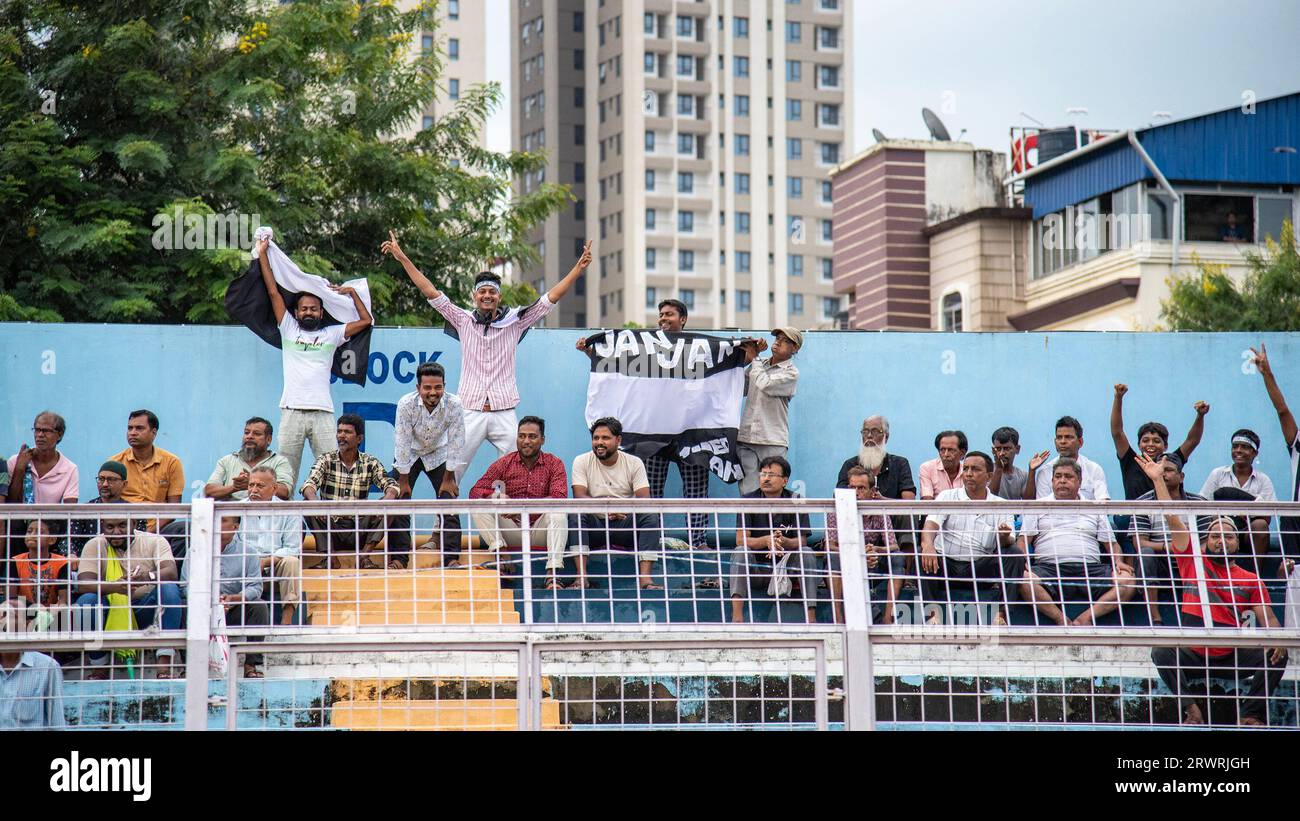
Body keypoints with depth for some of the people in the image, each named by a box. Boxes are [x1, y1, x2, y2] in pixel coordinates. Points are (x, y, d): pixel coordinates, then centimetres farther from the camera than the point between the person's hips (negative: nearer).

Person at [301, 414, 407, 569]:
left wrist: (386, 501, -31)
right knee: (306, 504, -25)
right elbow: (309, 485, -11)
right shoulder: (326, 460, 4)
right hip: (331, 530, 0)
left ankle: (365, 555, -25)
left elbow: (390, 486, -6)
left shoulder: (370, 463, 7)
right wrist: (315, 502, -35)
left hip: (359, 530, 1)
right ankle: (330, 555, -28)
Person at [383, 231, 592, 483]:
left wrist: (579, 268, -2)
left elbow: (551, 298, 5)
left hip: (504, 413, 0)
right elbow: (431, 293, 6)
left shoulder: (514, 322, 6)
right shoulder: (464, 321, 7)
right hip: (470, 412, 0)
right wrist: (402, 259, 4)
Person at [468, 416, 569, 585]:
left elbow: (559, 498, -15)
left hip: (540, 531, -1)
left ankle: (552, 573, -39)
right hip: (511, 530, 1)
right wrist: (496, 497, -25)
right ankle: (500, 551, -30)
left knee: (558, 511, -32)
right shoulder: (504, 464, 6)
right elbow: (475, 491, -2)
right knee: (479, 505, -18)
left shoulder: (554, 464, 2)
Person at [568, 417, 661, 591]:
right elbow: (579, 497, -15)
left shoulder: (634, 463, 0)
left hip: (625, 525, 1)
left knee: (649, 517, -27)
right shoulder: (582, 461, -2)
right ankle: (581, 577, -38)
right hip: (595, 524, -1)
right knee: (576, 514, -31)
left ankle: (644, 578, -38)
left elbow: (644, 499, -11)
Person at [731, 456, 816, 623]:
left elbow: (801, 542, -10)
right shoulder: (748, 501, -3)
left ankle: (811, 617, -34)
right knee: (740, 552, -28)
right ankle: (737, 617, -43)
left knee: (806, 553, -25)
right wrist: (766, 541, -32)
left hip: (786, 566, 1)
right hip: (755, 569, -1)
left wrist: (784, 542, -33)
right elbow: (740, 540, -12)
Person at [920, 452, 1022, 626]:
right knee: (923, 556, -31)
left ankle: (1001, 615, -27)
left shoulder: (1001, 506, 11)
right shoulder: (947, 497, 9)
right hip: (946, 564, -1)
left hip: (981, 570, 1)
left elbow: (1010, 542, 0)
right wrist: (928, 544, -33)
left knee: (1015, 555, -23)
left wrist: (1005, 538, -28)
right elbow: (931, 524, -8)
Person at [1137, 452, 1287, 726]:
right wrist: (1157, 479, 0)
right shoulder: (1193, 562, 9)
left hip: (1232, 656, 1)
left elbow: (1267, 617, 3)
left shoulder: (1250, 580, 10)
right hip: (1193, 655, 0)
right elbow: (1172, 519, 5)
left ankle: (1252, 715, -18)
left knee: (1277, 658, -22)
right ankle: (1192, 709, -21)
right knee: (1162, 654, -28)